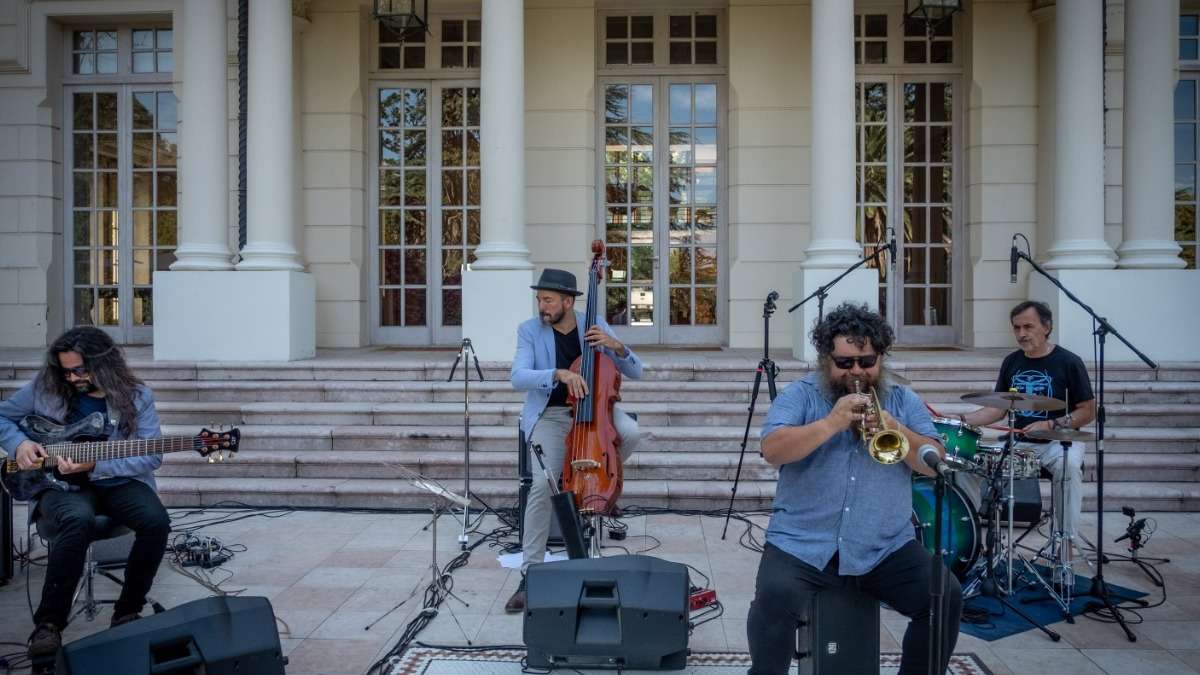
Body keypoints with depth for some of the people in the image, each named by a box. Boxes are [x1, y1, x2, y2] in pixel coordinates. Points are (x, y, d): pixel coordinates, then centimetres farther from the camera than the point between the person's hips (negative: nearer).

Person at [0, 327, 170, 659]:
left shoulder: (136, 395, -5)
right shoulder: (45, 386, -1)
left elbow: (152, 455, -11)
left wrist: (95, 466, -23)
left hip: (118, 481, 1)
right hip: (61, 484, 0)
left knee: (156, 522, -29)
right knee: (78, 520, -36)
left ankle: (127, 612, -8)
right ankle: (49, 622, -21)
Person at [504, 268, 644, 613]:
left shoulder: (595, 325, 0)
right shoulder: (530, 330, -4)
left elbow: (635, 372, 1)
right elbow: (518, 378, -19)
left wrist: (616, 346, -19)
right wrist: (559, 373, -35)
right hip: (550, 414, -2)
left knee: (631, 433, -30)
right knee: (543, 484, -22)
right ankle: (530, 573, -9)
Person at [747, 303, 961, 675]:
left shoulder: (904, 401, 10)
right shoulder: (799, 395, 2)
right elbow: (772, 450, -13)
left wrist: (895, 429, -17)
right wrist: (831, 422, -23)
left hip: (887, 549, 3)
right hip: (801, 546, -2)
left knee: (947, 596, -16)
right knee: (773, 598, -27)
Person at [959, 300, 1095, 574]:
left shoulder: (1068, 362, -6)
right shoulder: (1011, 362, 7)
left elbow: (1088, 412, -5)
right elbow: (999, 408, 12)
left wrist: (1050, 425, -20)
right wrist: (963, 419, -4)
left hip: (1058, 442, -4)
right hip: (1017, 441, 4)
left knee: (1069, 465, -36)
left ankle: (1066, 546, -25)